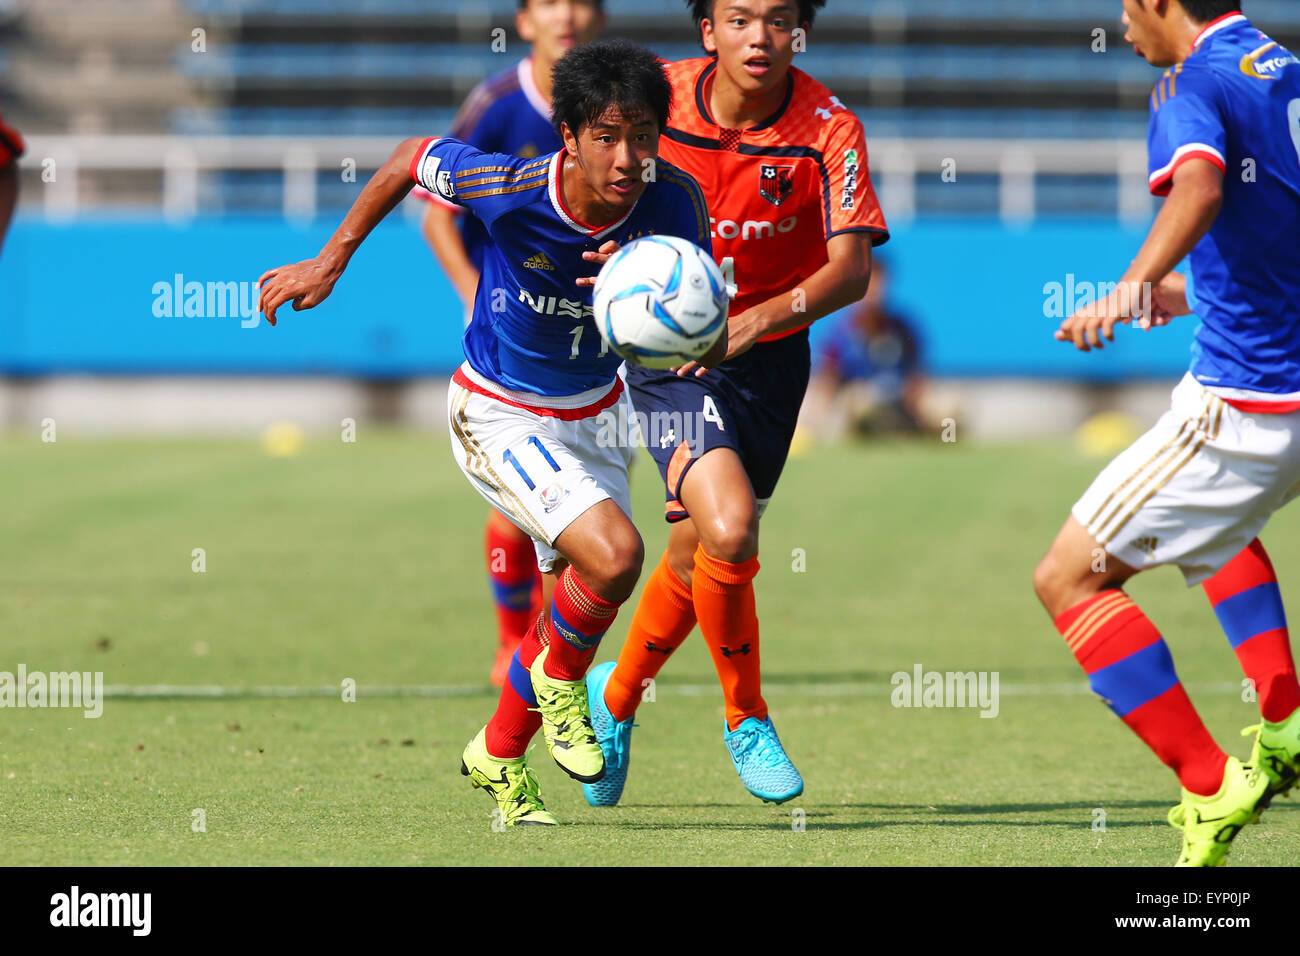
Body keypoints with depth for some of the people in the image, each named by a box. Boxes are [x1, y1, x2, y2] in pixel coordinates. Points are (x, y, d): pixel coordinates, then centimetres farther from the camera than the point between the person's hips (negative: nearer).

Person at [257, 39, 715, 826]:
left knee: (576, 609, 14)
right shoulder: (510, 188, -29)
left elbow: (711, 350, -16)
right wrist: (330, 261, -2)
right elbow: (413, 159, -8)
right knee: (614, 555, -26)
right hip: (498, 414, -5)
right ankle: (558, 685, 5)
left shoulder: (673, 202, -20)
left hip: (593, 416, 5)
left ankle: (500, 756, 40)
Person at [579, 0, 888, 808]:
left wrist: (754, 321, -41)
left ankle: (617, 699, 41)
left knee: (698, 555, 12)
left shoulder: (829, 129, -16)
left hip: (768, 353, 2)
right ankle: (746, 718, 1)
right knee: (729, 527, -23)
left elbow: (851, 268, -25)